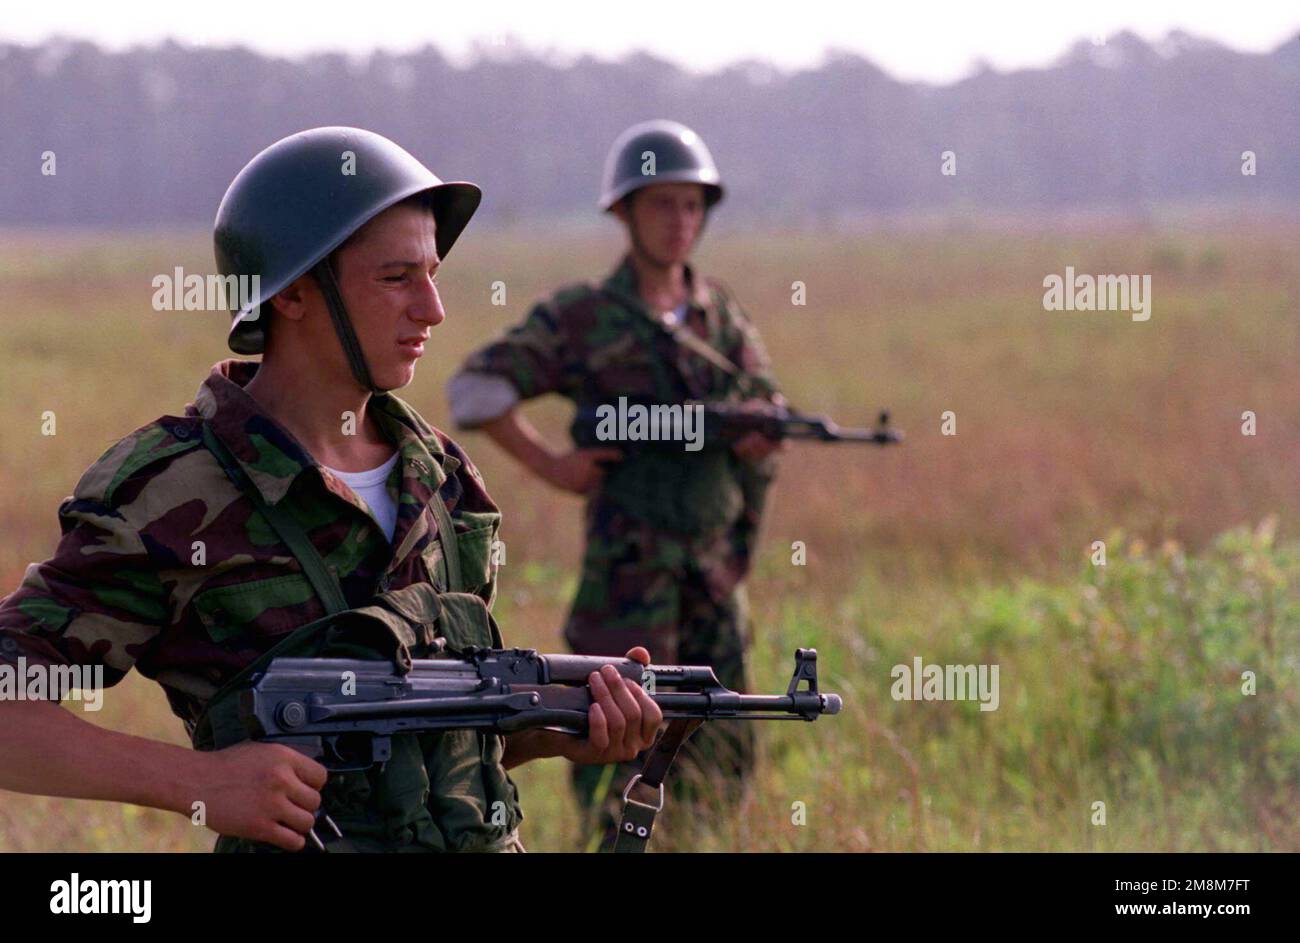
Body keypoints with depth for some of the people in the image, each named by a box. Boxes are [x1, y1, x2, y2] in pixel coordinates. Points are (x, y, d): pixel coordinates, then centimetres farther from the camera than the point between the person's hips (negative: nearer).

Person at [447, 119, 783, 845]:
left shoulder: (722, 315, 11)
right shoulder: (585, 318, -3)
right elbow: (477, 387, -6)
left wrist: (761, 435, -12)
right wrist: (550, 465, -12)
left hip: (715, 565, 5)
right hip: (629, 562, -5)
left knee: (722, 756, 7)